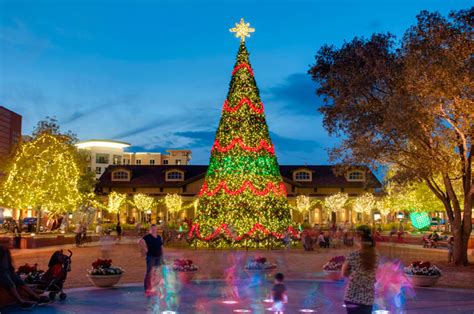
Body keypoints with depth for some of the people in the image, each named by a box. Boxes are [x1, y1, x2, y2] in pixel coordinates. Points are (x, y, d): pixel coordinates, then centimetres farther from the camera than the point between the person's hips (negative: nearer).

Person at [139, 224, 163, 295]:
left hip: (158, 257, 7)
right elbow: (140, 242, -22)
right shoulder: (148, 237, -8)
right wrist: (145, 249, -19)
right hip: (151, 256, -7)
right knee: (149, 272, -6)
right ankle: (147, 289, -3)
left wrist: (162, 255, 13)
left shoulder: (159, 237, 13)